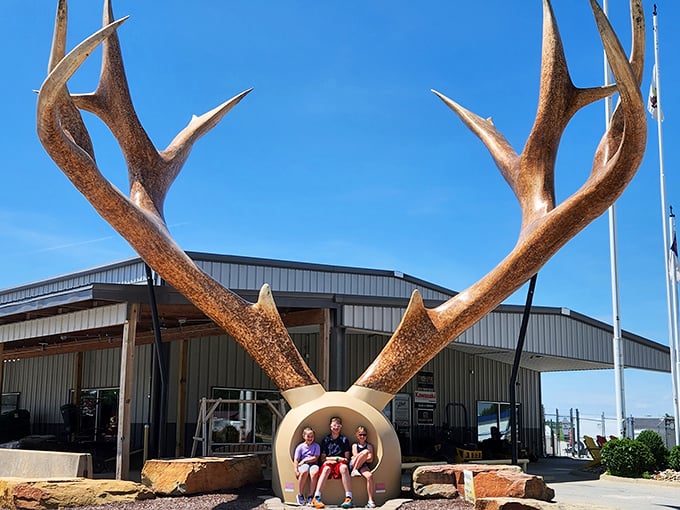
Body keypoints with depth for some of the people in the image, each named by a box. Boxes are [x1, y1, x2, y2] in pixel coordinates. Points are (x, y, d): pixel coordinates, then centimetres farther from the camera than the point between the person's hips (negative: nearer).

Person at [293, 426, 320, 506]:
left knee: (314, 472, -37)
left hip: (313, 464, 1)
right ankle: (300, 494, -21)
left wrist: (305, 460, -5)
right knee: (304, 471, -38)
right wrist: (296, 470, -13)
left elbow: (315, 458, 1)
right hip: (303, 465, -1)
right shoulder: (300, 447, 9)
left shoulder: (316, 446, 11)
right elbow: (296, 460, 1)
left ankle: (310, 496, -26)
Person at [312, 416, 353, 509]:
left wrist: (331, 459, -5)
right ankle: (316, 498, -45)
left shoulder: (344, 440, 15)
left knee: (344, 467, -36)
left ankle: (348, 498, -43)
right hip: (328, 463, 0)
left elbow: (347, 459, 8)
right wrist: (337, 458, -3)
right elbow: (323, 458, 8)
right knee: (326, 468, -36)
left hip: (340, 463, 0)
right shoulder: (325, 440, 15)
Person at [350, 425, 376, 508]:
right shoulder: (355, 445, 18)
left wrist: (359, 458, -1)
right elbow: (356, 456, 1)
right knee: (365, 452, -27)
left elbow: (370, 459, 4)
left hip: (364, 466, 1)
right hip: (353, 464, -1)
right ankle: (354, 470, -23)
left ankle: (370, 501, -32)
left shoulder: (369, 446, 17)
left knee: (369, 476, -34)